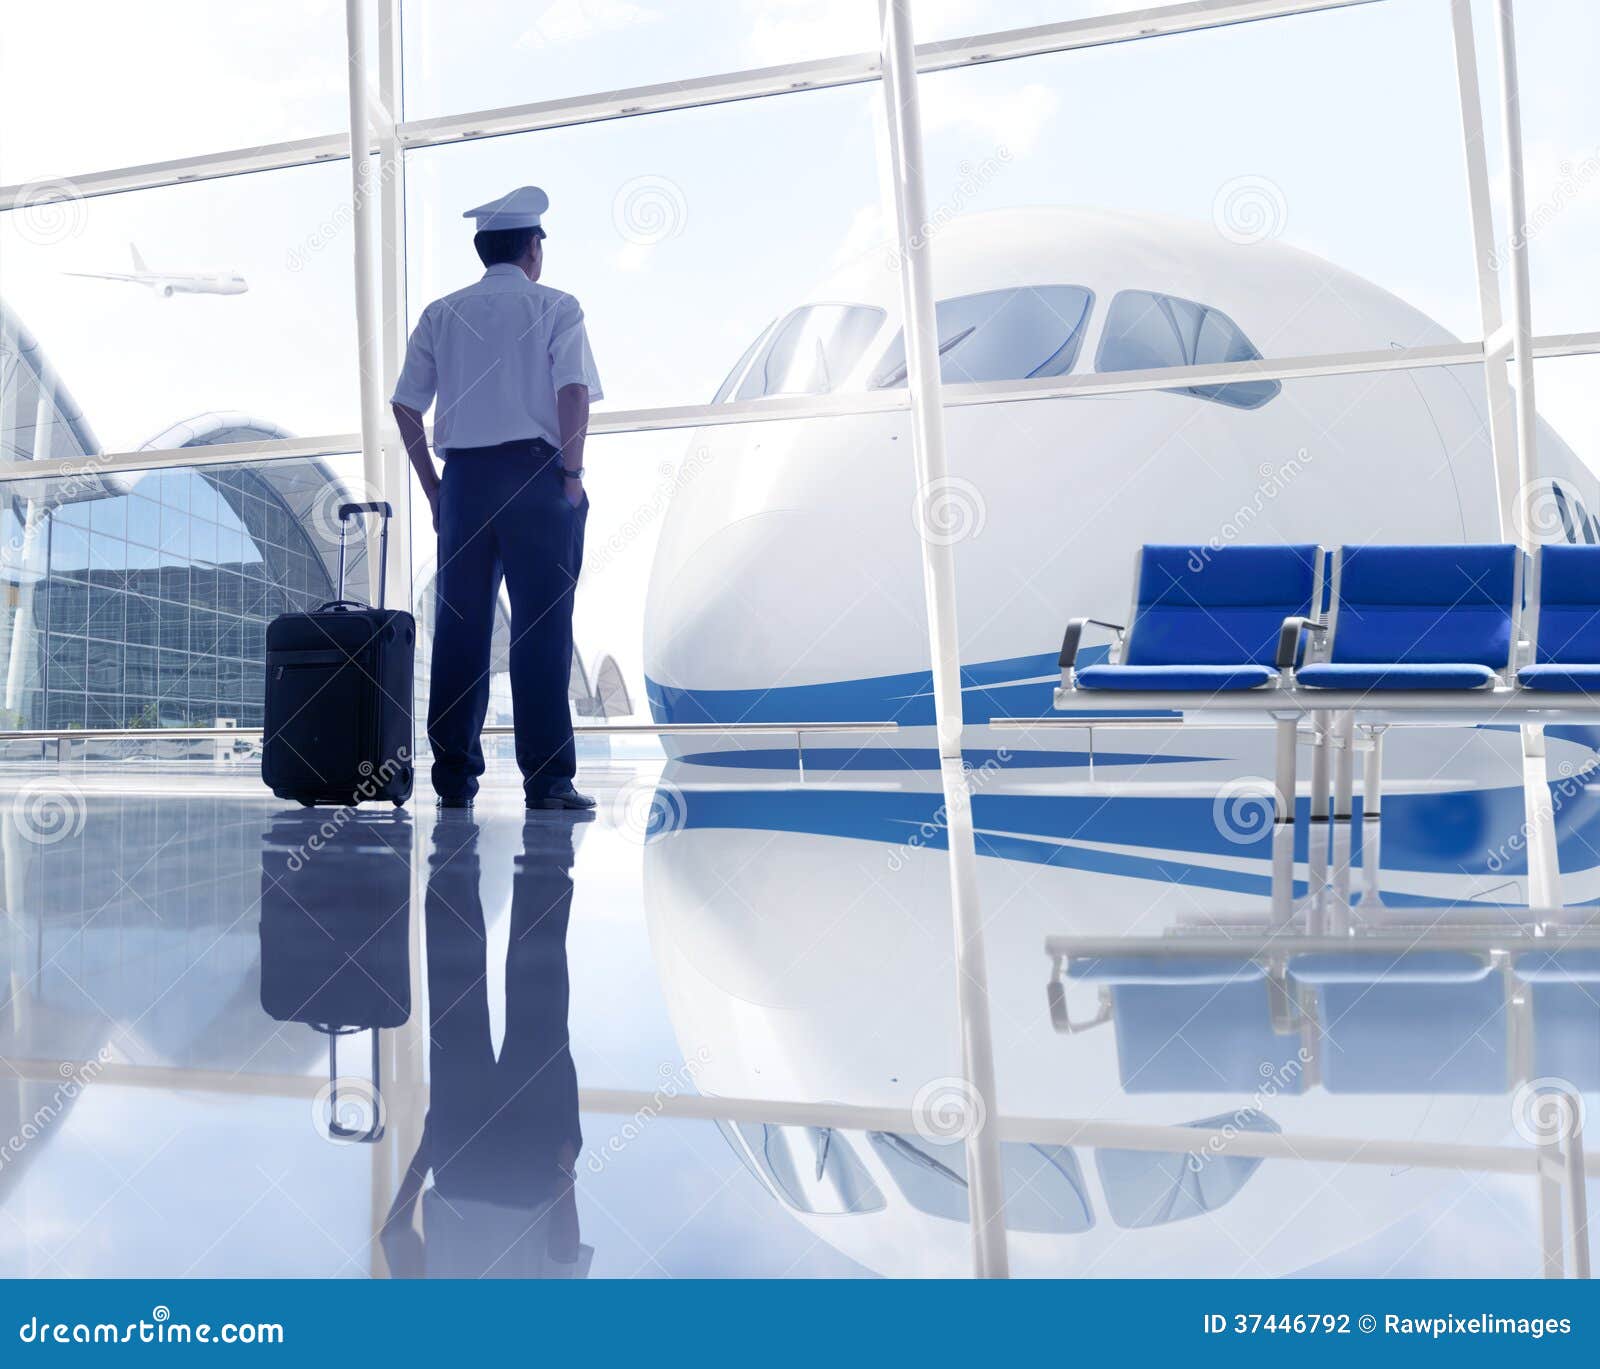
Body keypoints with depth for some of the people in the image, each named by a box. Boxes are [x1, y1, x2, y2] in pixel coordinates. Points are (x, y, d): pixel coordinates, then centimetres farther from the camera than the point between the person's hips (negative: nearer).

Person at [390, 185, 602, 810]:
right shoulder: (555, 307, 4)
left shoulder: (441, 314, 14)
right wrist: (571, 475, -6)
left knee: (458, 627, 6)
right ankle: (546, 778, -5)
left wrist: (433, 488, 14)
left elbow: (405, 406, 9)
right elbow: (574, 392, -10)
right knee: (541, 627, -4)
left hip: (462, 478, 4)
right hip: (535, 473, -4)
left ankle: (453, 777, 10)